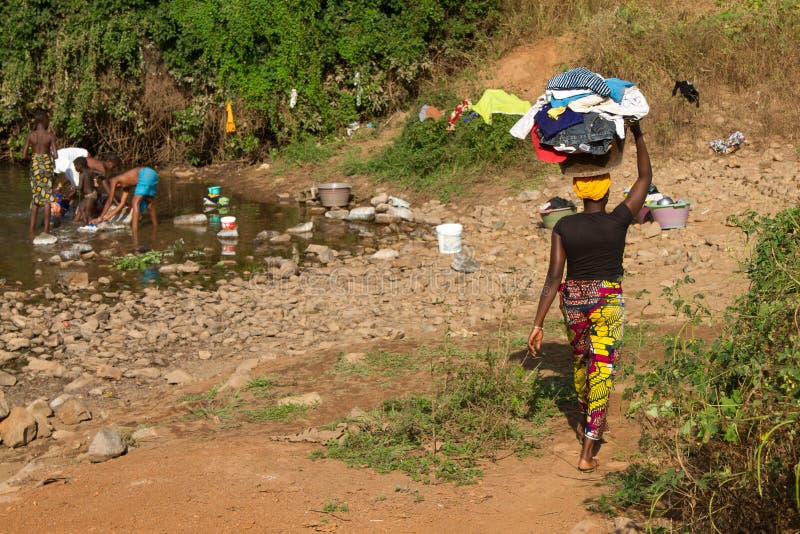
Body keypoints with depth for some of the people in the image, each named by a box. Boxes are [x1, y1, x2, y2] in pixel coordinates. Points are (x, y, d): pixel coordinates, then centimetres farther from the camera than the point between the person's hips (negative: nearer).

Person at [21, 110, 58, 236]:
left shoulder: (30, 135, -6)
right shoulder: (50, 135, -10)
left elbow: (24, 156, -6)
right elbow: (55, 155, -13)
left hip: (35, 165, 2)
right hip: (47, 165, -2)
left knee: (35, 197, 13)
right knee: (46, 198, 5)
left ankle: (32, 229, 12)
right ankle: (46, 229, 6)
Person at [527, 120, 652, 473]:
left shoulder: (563, 227, -8)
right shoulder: (618, 221, -11)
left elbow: (553, 278, -10)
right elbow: (645, 179, 3)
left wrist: (538, 324, -8)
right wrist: (638, 135, 12)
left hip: (573, 301, 3)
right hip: (608, 303, -3)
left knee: (580, 361, 26)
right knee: (601, 371, 0)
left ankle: (591, 420, 49)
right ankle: (587, 453, -5)